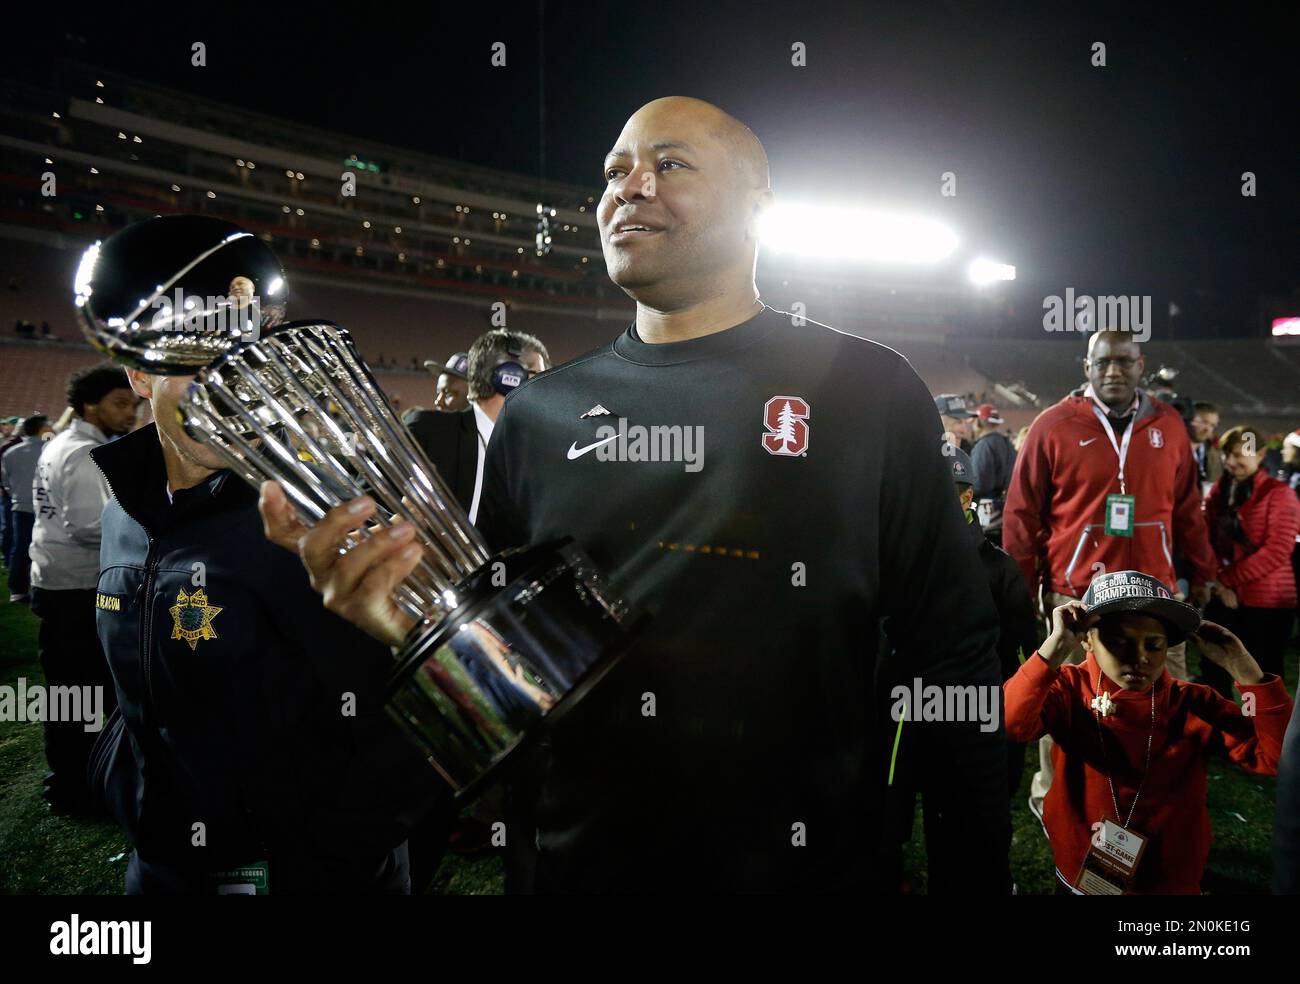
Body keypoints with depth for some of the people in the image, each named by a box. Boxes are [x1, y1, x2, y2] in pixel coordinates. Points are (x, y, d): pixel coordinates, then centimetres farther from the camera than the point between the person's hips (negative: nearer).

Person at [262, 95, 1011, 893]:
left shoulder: (866, 390, -5)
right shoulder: (541, 413, 3)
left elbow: (952, 654, -4)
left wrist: (981, 869, -6)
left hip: (810, 866, -2)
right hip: (576, 864, 3)